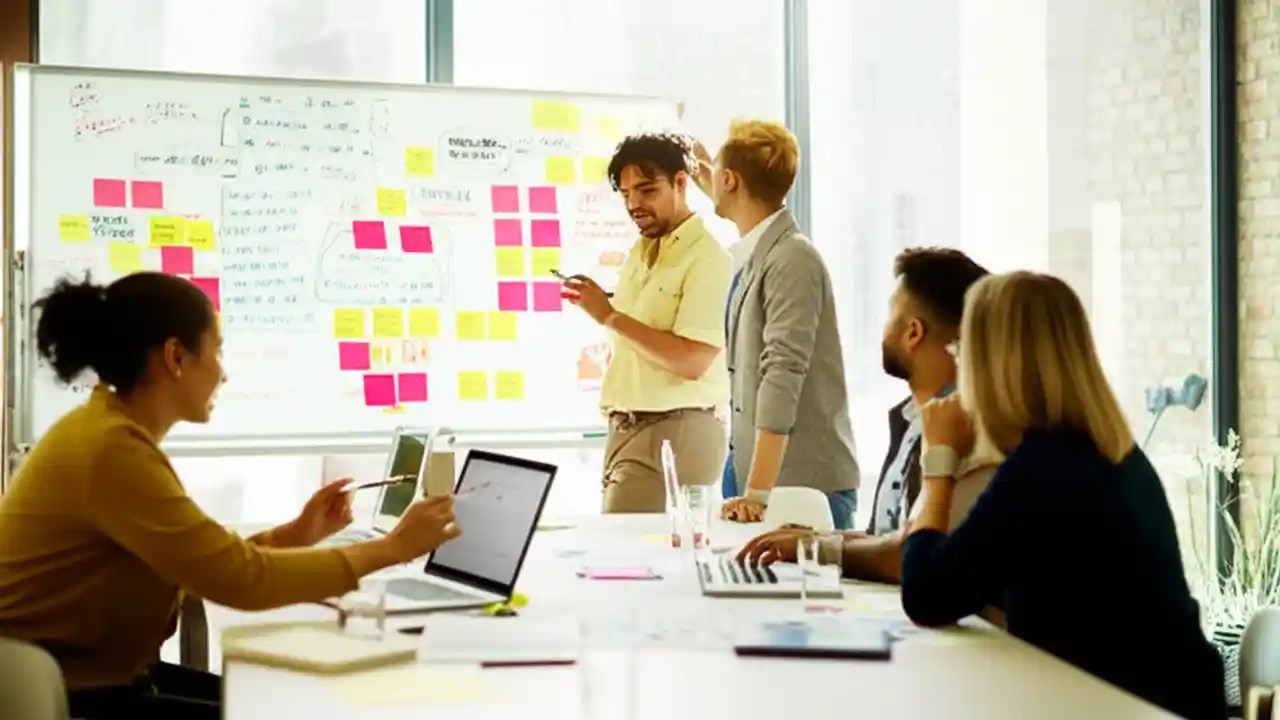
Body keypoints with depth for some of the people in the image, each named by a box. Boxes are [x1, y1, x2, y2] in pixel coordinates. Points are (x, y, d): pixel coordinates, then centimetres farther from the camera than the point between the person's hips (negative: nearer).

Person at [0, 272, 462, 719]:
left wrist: (294, 536, 3)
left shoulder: (115, 431, 8)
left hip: (104, 674, 9)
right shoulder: (110, 448, -23)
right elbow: (243, 579, -24)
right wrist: (394, 547, -17)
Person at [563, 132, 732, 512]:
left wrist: (610, 316, -17)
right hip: (628, 429, 8)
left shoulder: (706, 257, -11)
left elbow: (692, 361, -20)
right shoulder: (640, 252, 16)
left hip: (674, 433, -8)